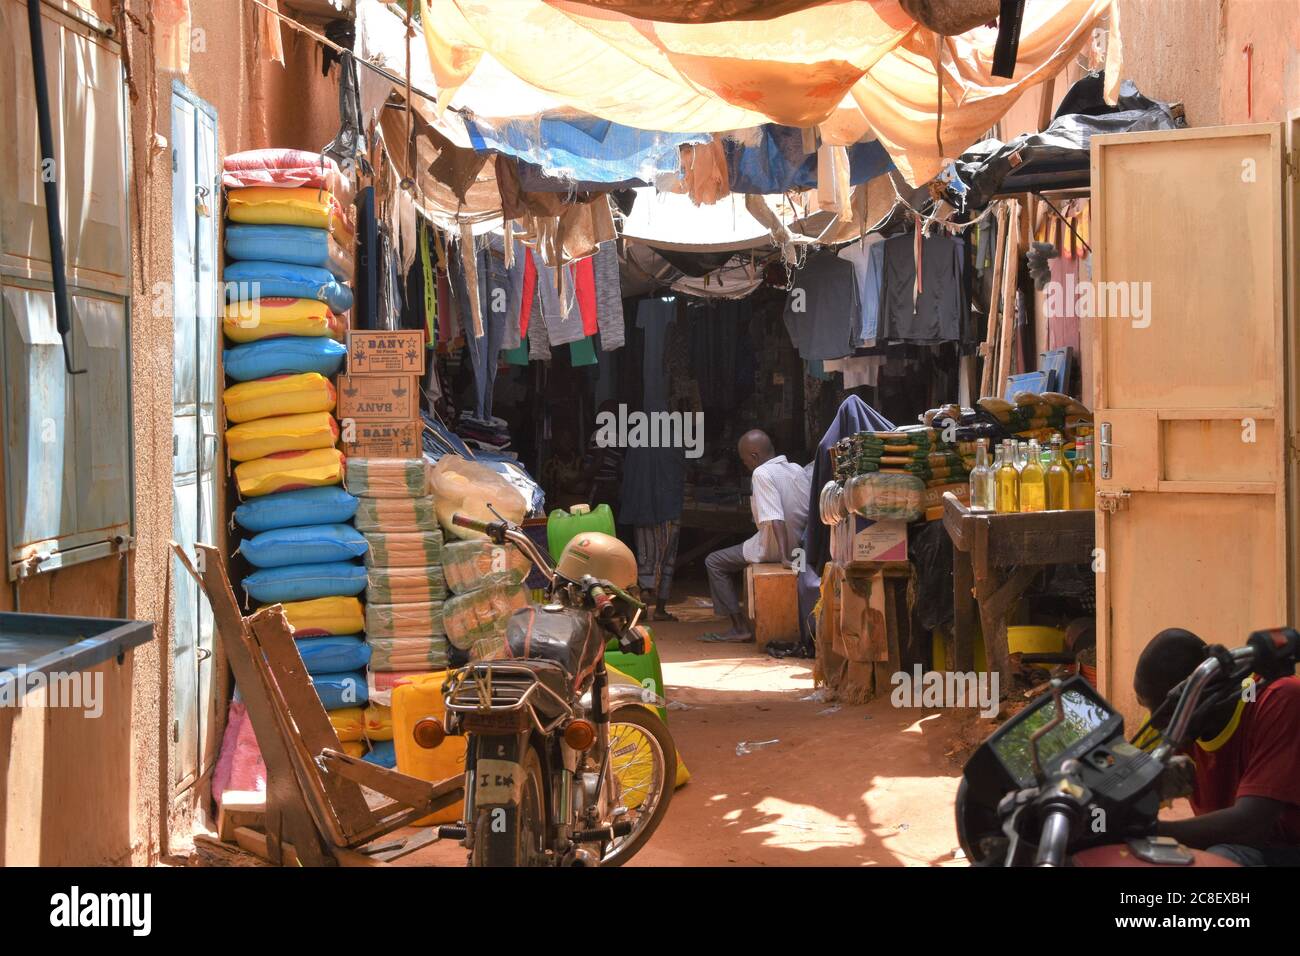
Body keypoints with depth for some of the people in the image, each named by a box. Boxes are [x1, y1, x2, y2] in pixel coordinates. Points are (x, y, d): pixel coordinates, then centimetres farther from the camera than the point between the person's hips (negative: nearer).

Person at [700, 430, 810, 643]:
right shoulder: (798, 469, 7)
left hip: (775, 547, -8)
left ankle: (740, 628, 2)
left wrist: (785, 557, -29)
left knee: (714, 562, 7)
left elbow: (776, 518, -26)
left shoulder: (761, 473, -16)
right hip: (801, 544, 8)